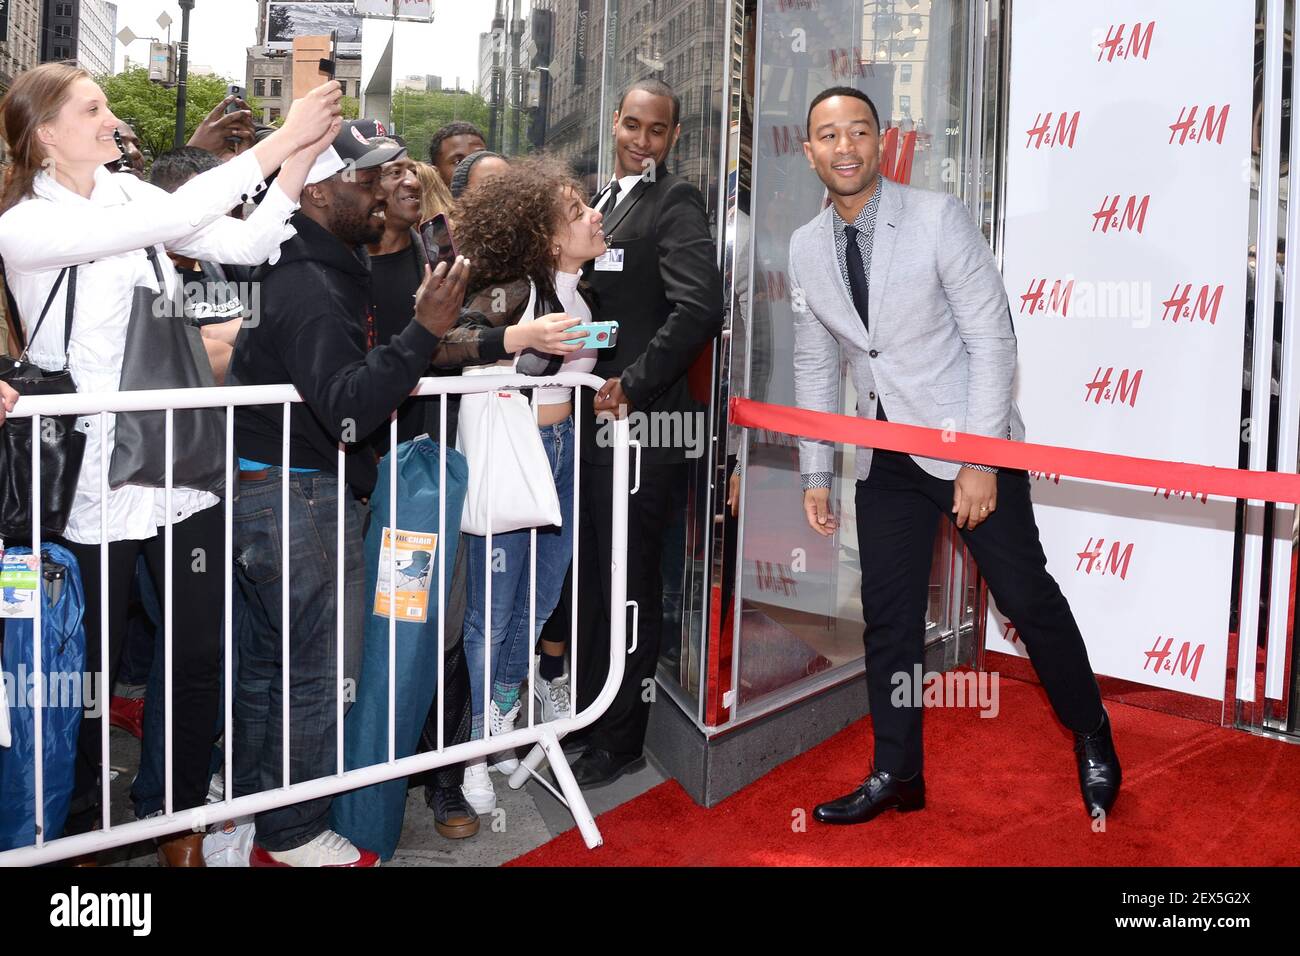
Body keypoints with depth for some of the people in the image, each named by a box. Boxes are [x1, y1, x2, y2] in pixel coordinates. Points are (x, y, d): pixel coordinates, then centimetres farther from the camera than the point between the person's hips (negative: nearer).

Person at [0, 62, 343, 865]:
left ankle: (184, 822, 26)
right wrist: (280, 142, -23)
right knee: (93, 667, 7)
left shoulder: (126, 192, 6)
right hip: (99, 480, -5)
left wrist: (299, 162, -13)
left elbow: (244, 244, -1)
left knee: (202, 653, 9)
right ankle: (76, 833, 27)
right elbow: (171, 218, -23)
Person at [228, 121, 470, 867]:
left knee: (268, 663, 18)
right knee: (323, 670, -1)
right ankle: (297, 834, 11)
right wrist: (424, 333, -32)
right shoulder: (308, 286, -20)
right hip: (301, 494, -11)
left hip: (267, 490, 11)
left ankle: (254, 816, 30)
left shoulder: (329, 267, 13)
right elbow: (348, 408, -29)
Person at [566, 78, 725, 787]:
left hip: (640, 422, -8)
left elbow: (699, 308, -21)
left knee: (628, 585, 2)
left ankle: (617, 741, 16)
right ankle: (586, 709, 30)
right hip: (590, 417, 8)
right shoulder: (600, 201, 18)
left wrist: (631, 386, -18)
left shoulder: (675, 205, -9)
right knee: (588, 576, 15)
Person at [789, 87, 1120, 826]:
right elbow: (816, 365, 11)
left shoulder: (939, 218, -14)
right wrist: (817, 472, 10)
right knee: (889, 617, 7)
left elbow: (993, 340, -14)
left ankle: (1093, 739, 23)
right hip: (888, 453, 5)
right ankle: (897, 774, 20)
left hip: (970, 442, -5)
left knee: (1027, 596, 0)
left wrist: (979, 461, -17)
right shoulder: (806, 248, 3)